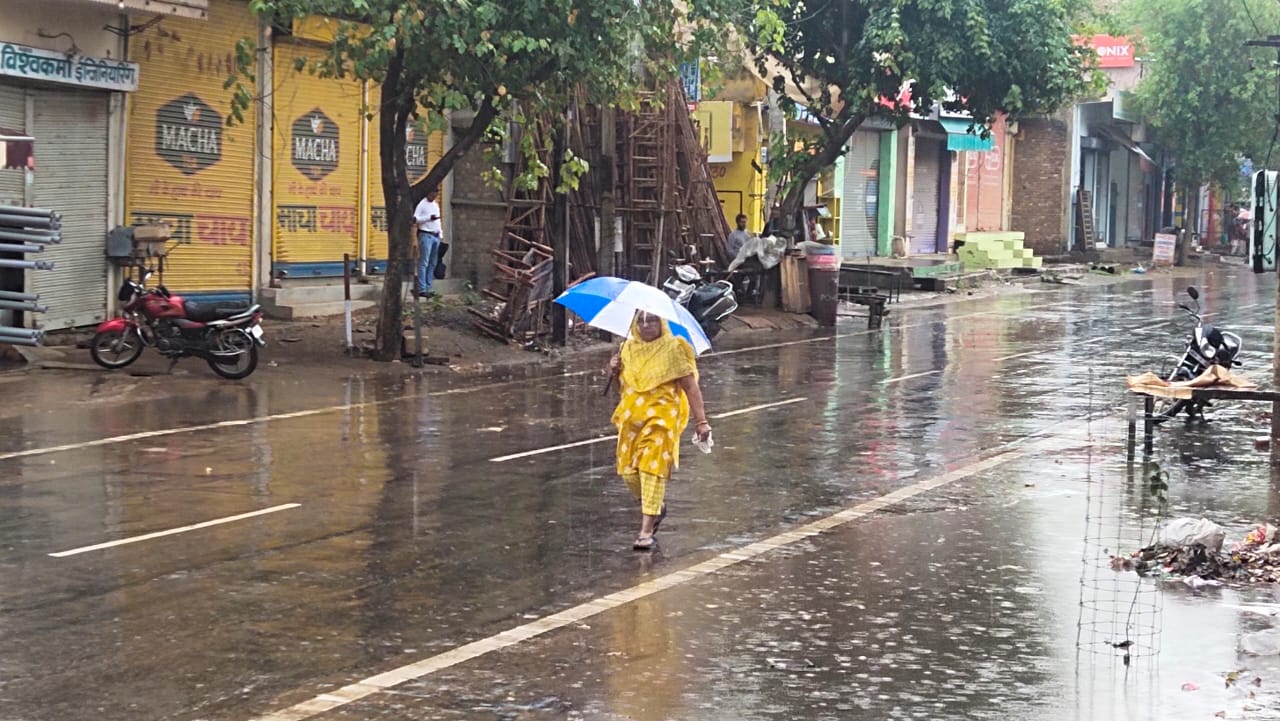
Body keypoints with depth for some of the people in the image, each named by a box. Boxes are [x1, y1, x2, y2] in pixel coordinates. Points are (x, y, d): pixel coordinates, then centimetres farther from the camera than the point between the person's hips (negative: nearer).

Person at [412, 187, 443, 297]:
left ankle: (428, 289, 9)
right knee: (423, 263, -10)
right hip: (426, 235, -8)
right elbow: (415, 219, -13)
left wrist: (440, 235, 17)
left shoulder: (436, 205, 20)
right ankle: (422, 289, -12)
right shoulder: (422, 204, -4)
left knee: (432, 264, 6)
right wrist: (429, 217, -21)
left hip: (436, 236, 8)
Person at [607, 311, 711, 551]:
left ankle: (646, 531, -9)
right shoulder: (628, 348, 9)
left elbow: (691, 387, -8)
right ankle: (657, 508, 33)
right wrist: (616, 369, 0)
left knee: (653, 470, -10)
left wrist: (701, 420, -14)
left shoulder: (673, 349, -6)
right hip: (631, 417, 6)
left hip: (661, 419, -6)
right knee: (629, 471, 6)